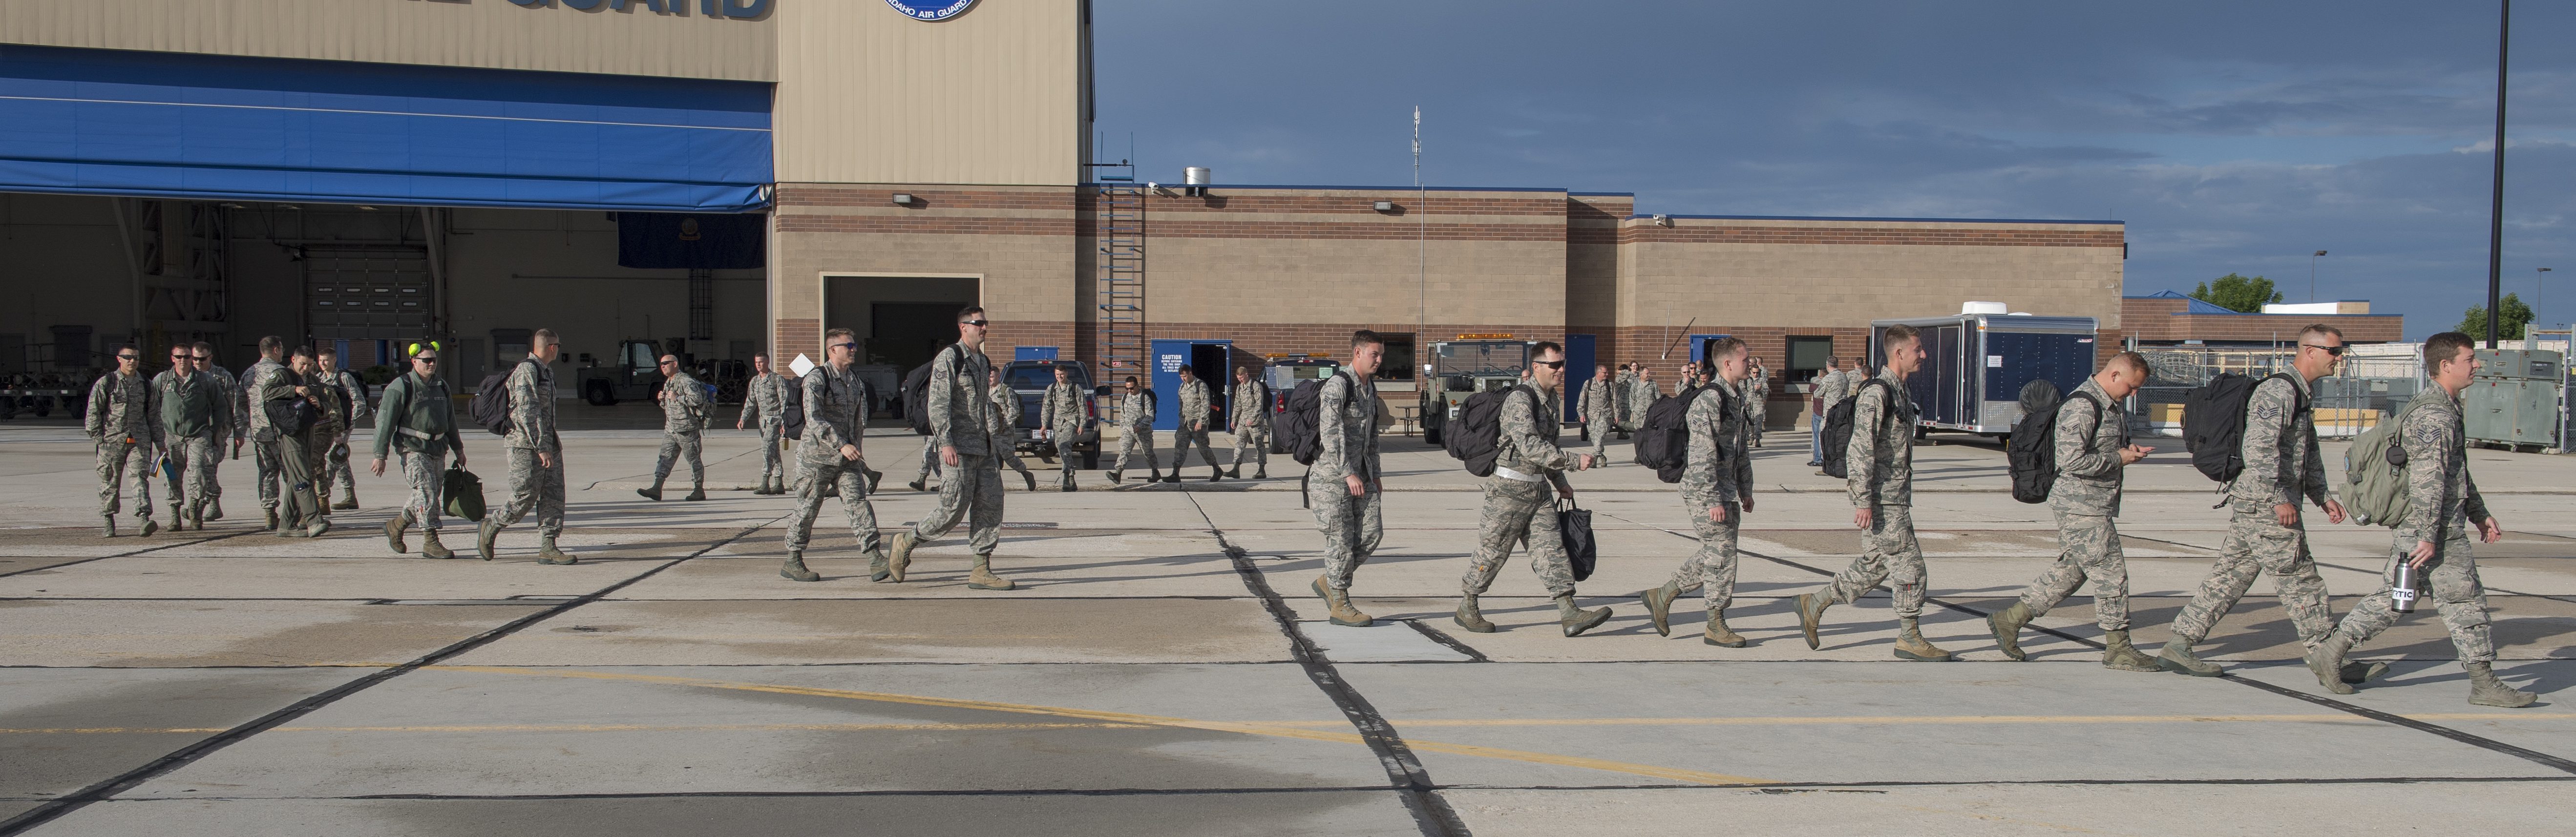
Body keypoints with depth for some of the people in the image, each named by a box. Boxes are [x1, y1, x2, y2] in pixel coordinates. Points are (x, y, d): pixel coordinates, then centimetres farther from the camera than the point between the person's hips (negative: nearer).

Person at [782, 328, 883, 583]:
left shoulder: (856, 381, 12)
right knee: (807, 509, 4)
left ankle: (876, 561, -14)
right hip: (816, 457, -6)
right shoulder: (816, 380, -12)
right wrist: (841, 445, -30)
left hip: (847, 458, 6)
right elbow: (814, 420, -22)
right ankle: (792, 561, 19)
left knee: (858, 504, -7)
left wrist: (857, 452, 21)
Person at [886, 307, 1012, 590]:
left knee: (990, 505, 1)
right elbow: (938, 403, -14)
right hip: (958, 448, -8)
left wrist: (994, 434, 20)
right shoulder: (949, 358, -7)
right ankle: (906, 542, 12)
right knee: (954, 509, -9)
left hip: (984, 449, 8)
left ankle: (981, 571, 4)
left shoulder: (983, 362, 18)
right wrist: (945, 443, -21)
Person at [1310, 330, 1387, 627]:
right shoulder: (1337, 385, -14)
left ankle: (1328, 582, 17)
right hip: (1331, 475, -8)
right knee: (1341, 539, -4)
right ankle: (1340, 606, 5)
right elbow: (1331, 433, -23)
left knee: (1371, 532, 1)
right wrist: (1348, 474, -28)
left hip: (1359, 474, 8)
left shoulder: (1370, 389, 14)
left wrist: (1375, 476, 21)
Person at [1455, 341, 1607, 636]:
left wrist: (1560, 482, 25)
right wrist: (1574, 462, -27)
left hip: (1538, 488, 8)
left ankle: (1570, 614, -7)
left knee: (1551, 547, -1)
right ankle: (1466, 608, 18)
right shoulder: (1520, 399, -19)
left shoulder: (1551, 398, 11)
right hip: (1508, 488, -8)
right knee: (1493, 551, 2)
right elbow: (1530, 446, -29)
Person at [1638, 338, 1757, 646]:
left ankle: (1661, 596, 23)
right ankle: (1716, 626, 5)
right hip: (1704, 492, -10)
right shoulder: (1708, 400, -17)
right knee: (1721, 553, -5)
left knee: (1712, 556, 12)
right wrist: (1712, 500, -23)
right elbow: (1703, 455, -21)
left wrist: (1745, 490, 21)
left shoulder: (1736, 399, 15)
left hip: (1726, 491, 10)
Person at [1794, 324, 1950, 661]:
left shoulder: (1899, 393, 16)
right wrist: (1863, 501, -23)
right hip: (1881, 500, -10)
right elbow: (1861, 449, -21)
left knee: (1875, 565, 13)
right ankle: (1910, 639, 6)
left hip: (1895, 497, 10)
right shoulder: (1876, 394, -16)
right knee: (1909, 566, -4)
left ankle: (1813, 604, 20)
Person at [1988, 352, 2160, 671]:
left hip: (2096, 505, 10)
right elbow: (2073, 461, -26)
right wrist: (2118, 459, -16)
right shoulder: (2081, 407, -19)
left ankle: (2009, 620, 20)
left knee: (2069, 571, 15)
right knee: (2111, 573, -4)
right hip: (2081, 505, -10)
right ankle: (2118, 649, 6)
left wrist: (2129, 448, 10)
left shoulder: (2112, 406, 15)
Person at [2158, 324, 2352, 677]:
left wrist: (2323, 497, 21)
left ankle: (2178, 647, 9)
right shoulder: (2278, 390, -14)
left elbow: (2308, 456, 30)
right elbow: (2260, 448, -24)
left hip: (2249, 506, 10)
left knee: (2229, 578, 9)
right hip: (2265, 506, -10)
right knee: (2301, 582, -1)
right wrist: (2280, 499, -24)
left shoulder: (2300, 395, 21)